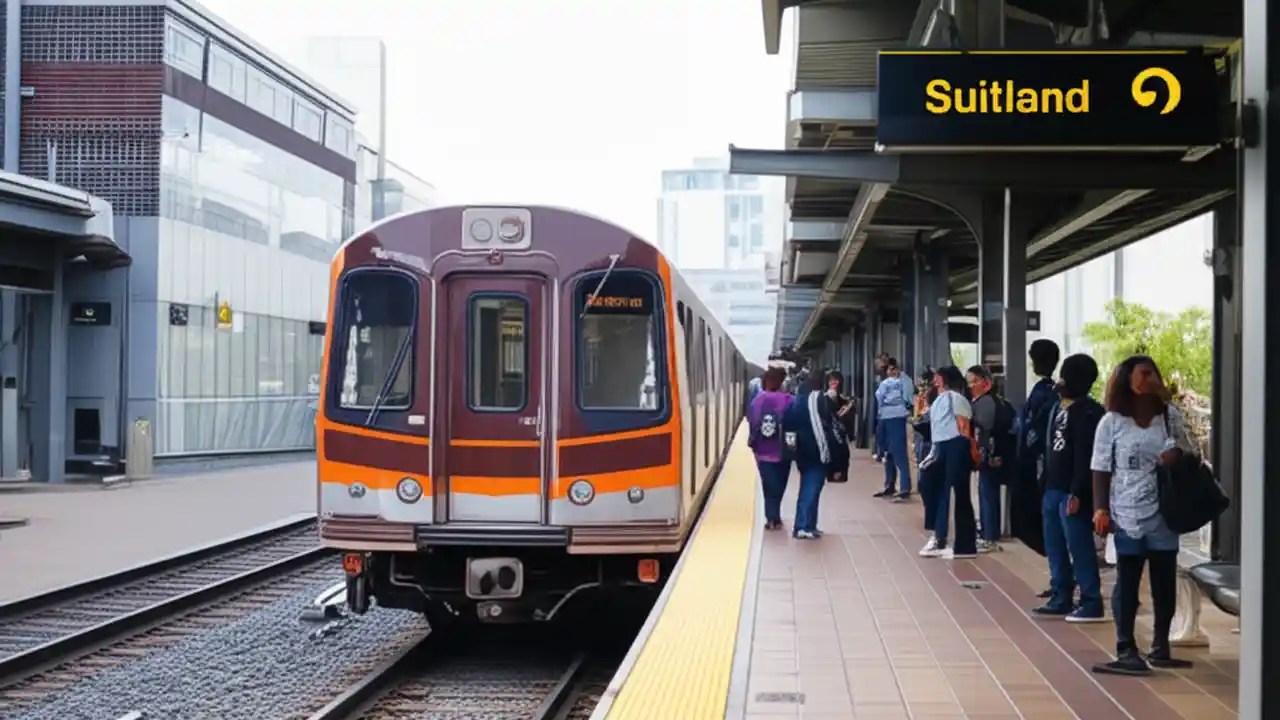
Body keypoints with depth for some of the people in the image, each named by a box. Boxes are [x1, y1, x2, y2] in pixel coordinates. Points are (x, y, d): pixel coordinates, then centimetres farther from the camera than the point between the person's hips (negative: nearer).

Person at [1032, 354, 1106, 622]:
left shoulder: (1088, 412, -13)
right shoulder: (1057, 407, 16)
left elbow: (1085, 456, -19)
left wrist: (1077, 492, -23)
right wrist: (1046, 484, 16)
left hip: (1072, 492, -10)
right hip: (1053, 489, 10)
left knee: (1080, 547, -6)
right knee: (1055, 548, 13)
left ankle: (1091, 603, -1)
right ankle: (1061, 599, 21)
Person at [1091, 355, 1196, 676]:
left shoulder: (1170, 416, 5)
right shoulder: (1112, 422, -3)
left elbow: (1188, 456, 13)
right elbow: (1101, 470, -1)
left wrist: (1177, 457, -10)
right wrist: (1101, 509, -10)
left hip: (1164, 513, 3)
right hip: (1127, 515, -3)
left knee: (1165, 582, 9)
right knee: (1127, 583, 1)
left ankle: (1160, 647, 21)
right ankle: (1125, 650, 6)